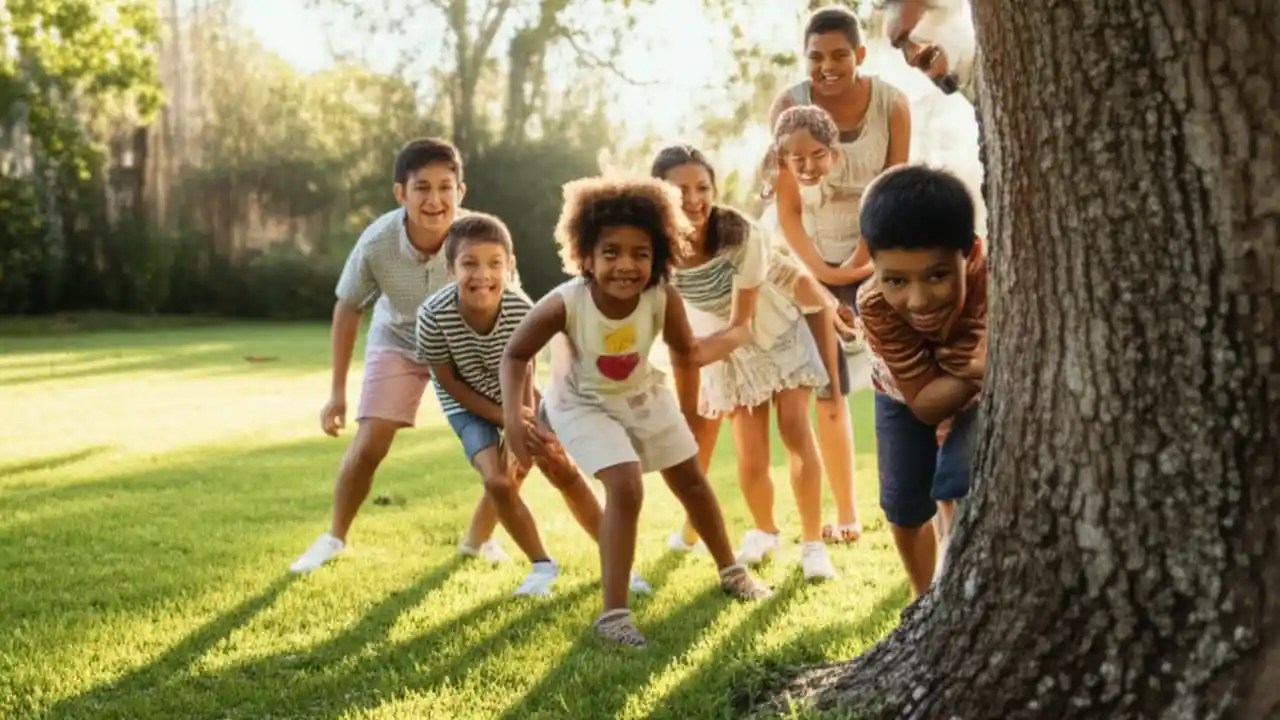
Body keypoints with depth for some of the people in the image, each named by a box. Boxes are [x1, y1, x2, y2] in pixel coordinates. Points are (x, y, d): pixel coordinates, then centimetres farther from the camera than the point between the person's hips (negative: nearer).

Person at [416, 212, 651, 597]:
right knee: (497, 481, -18)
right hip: (468, 404, -1)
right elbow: (449, 382, -18)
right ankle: (542, 566, 4)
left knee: (565, 472, 0)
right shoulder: (434, 316, -33)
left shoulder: (521, 309, -30)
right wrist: (503, 418, -21)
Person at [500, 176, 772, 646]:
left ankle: (731, 572, 42)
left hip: (643, 395, 4)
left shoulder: (663, 300, -31)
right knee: (626, 489, -22)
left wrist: (735, 336, -20)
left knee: (690, 480, 18)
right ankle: (614, 612, -11)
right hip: (584, 404, -4)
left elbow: (687, 355, -11)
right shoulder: (563, 305, -37)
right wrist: (512, 417, -29)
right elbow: (516, 354, -21)